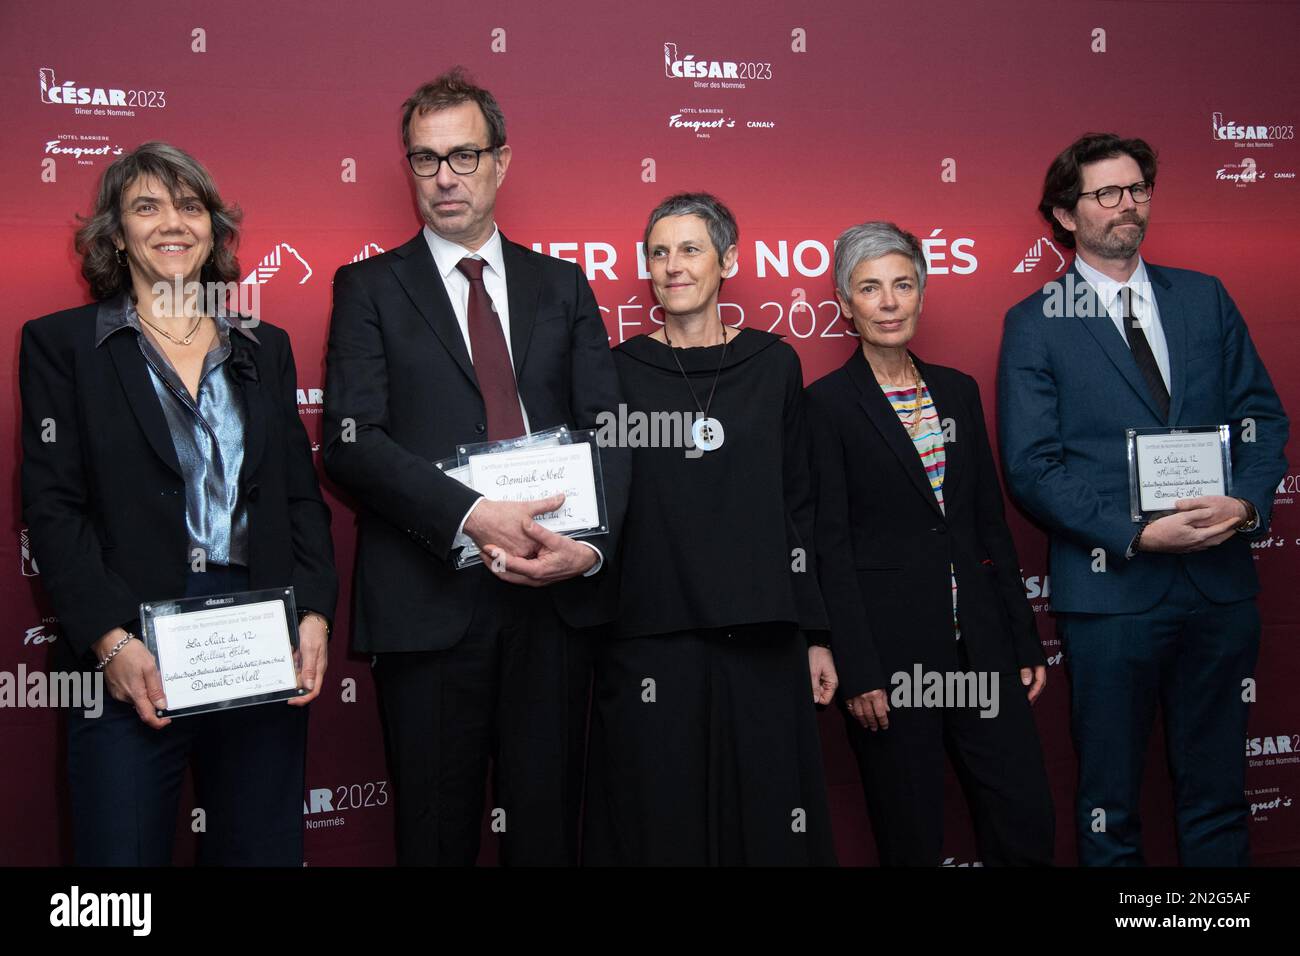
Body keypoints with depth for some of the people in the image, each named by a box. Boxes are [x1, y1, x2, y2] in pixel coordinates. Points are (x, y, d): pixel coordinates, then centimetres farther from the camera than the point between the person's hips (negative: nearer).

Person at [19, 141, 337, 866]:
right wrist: (111, 641, -14)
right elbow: (54, 508, -3)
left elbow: (302, 496, 12)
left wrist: (315, 614, -3)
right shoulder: (61, 343, 4)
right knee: (124, 851, 2)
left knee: (264, 849, 8)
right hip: (132, 659, -3)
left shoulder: (265, 347, 14)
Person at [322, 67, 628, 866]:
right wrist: (470, 516, -20)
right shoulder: (369, 288, 5)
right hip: (428, 598, -2)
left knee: (549, 820, 10)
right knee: (438, 828, 9)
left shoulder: (562, 286, 13)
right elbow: (352, 440, -7)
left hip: (556, 592, 2)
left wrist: (592, 546, -12)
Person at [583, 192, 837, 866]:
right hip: (649, 639, -1)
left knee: (764, 817, 6)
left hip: (760, 638, 1)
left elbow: (796, 506, 9)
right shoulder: (619, 370, 3)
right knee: (657, 824, 5)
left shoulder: (773, 365, 7)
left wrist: (814, 634, 6)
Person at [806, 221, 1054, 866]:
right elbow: (830, 546, -9)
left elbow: (991, 523, 13)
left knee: (1028, 821, 5)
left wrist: (1025, 641, 10)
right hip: (888, 643, -5)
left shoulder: (958, 390, 11)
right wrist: (858, 671, -14)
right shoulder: (827, 403, -5)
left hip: (977, 638, 5)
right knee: (911, 836, 7)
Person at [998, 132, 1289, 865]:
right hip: (1112, 586, -3)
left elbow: (1261, 414, 10)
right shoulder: (1035, 325, -2)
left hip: (1221, 581, 4)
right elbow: (1031, 467, -7)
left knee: (1218, 790, 15)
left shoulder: (1205, 298, 10)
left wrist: (1248, 502, -9)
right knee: (1110, 802, 9)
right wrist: (1135, 533, -17)